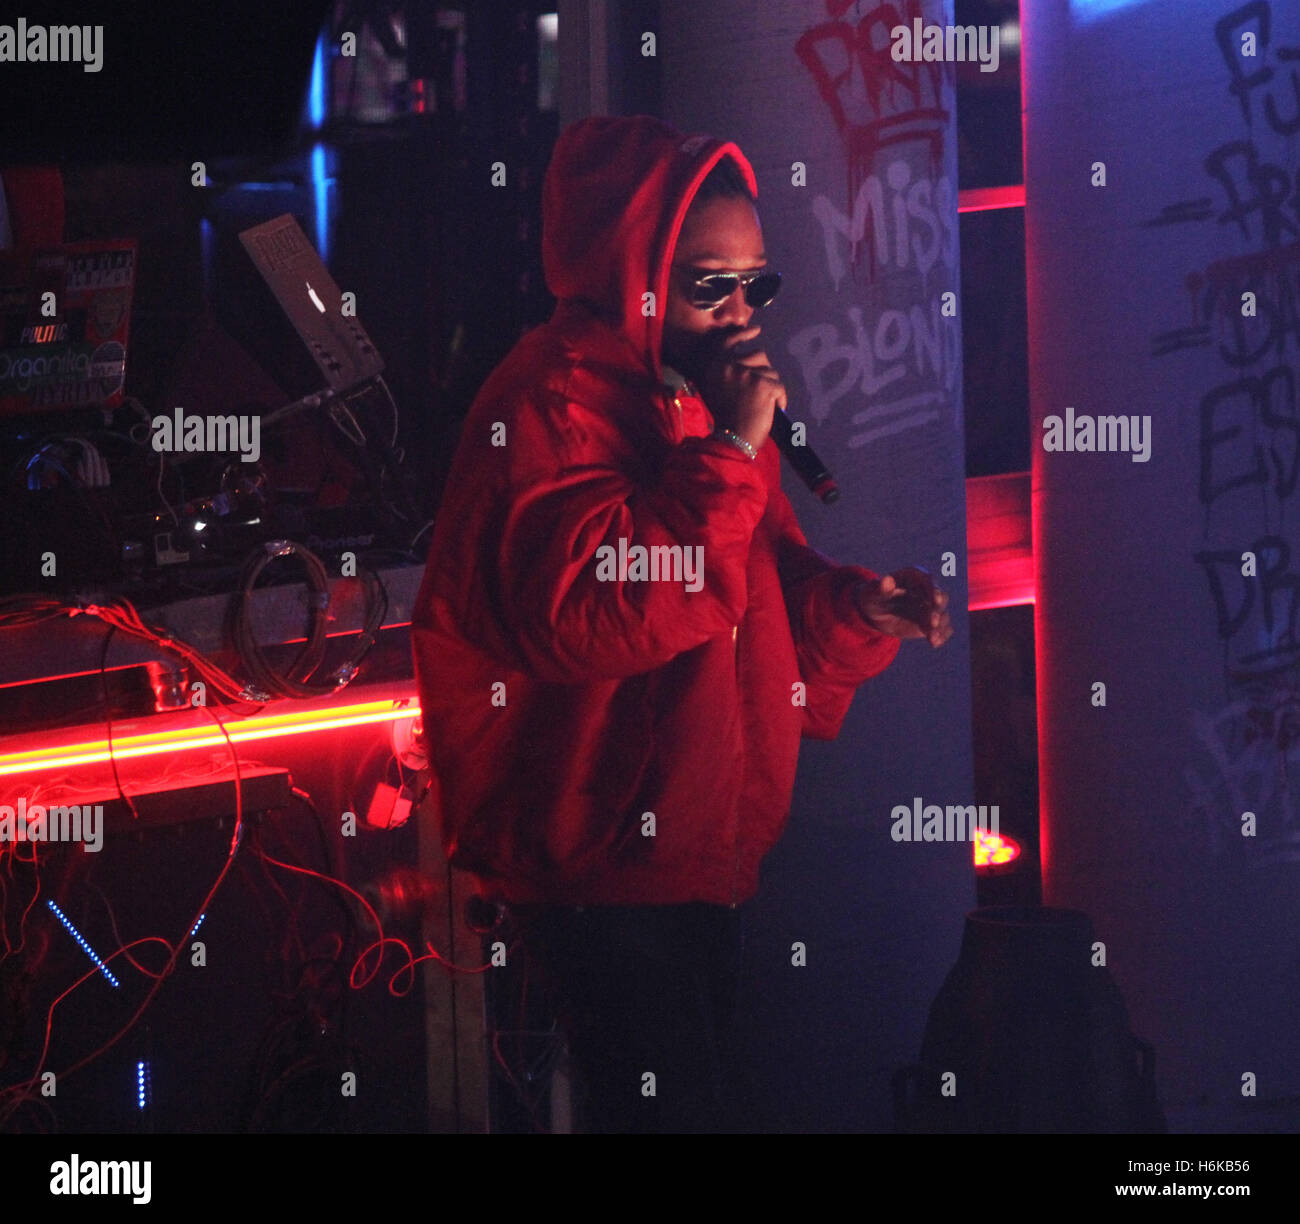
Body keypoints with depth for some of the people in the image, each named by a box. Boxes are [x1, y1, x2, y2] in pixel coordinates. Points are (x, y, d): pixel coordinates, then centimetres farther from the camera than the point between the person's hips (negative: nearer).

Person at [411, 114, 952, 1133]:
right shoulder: (556, 404, -15)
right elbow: (591, 614, -28)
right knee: (673, 1107, -11)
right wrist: (730, 454, -25)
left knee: (708, 1096, 14)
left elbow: (765, 602, 22)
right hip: (603, 862, -10)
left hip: (697, 848, 10)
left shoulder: (709, 400, 16)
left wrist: (858, 609, 0)